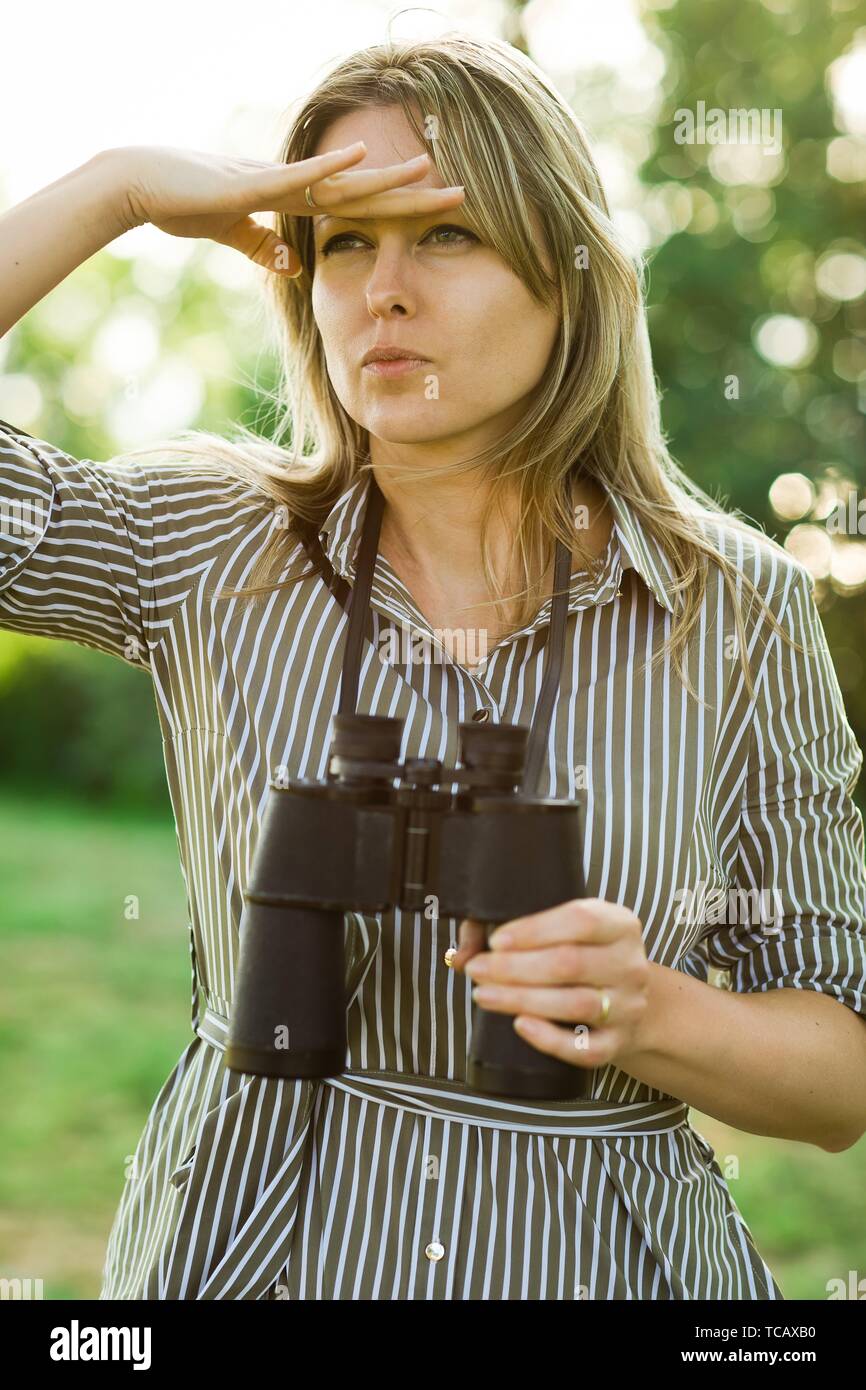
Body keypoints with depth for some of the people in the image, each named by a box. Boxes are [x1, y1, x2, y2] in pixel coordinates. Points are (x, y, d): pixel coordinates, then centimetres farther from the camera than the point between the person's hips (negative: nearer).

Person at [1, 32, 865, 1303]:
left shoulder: (738, 610, -9)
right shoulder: (212, 544, -7)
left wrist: (642, 1012, -24)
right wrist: (120, 188, -16)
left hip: (602, 1259, 0)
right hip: (240, 1248, 1)